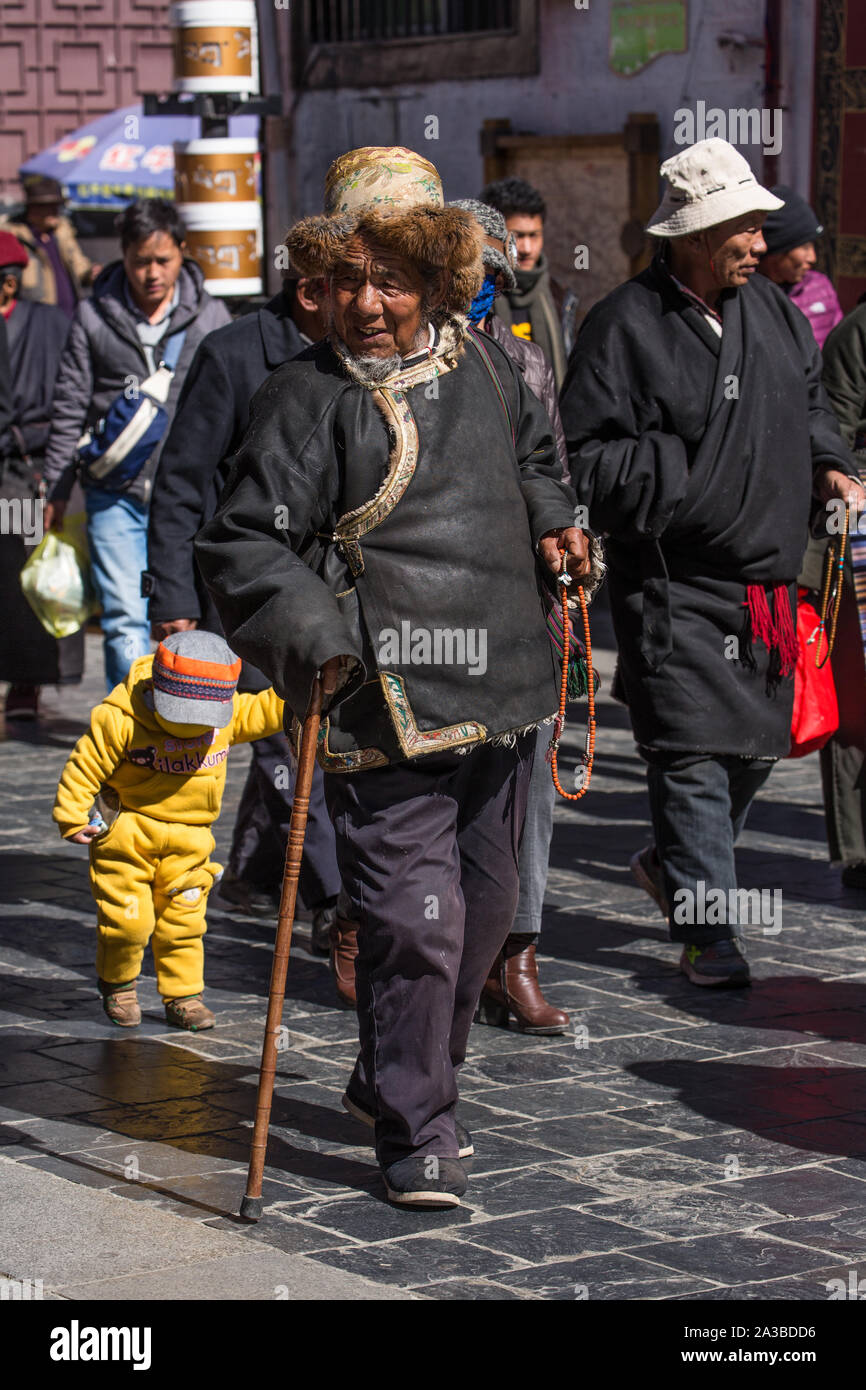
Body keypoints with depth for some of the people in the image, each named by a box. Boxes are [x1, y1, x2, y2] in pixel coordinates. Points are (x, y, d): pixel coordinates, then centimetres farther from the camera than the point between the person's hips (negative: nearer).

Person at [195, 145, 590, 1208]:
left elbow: (528, 456, 31)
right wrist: (311, 636, -24)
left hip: (497, 694, 7)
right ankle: (416, 1131, 3)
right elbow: (241, 544, -11)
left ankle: (394, 1080, 37)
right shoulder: (308, 399, -9)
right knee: (414, 917, -11)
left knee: (483, 904, 17)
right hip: (385, 704, -7)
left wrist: (550, 524, 14)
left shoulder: (480, 365, 10)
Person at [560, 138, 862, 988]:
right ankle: (708, 931, -1)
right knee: (694, 753, -8)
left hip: (766, 580, 7)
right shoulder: (625, 327, -11)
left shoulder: (773, 311, 9)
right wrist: (683, 470, -21)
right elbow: (588, 460, -12)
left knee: (756, 744, 15)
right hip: (673, 588, -7)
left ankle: (674, 866, 38)